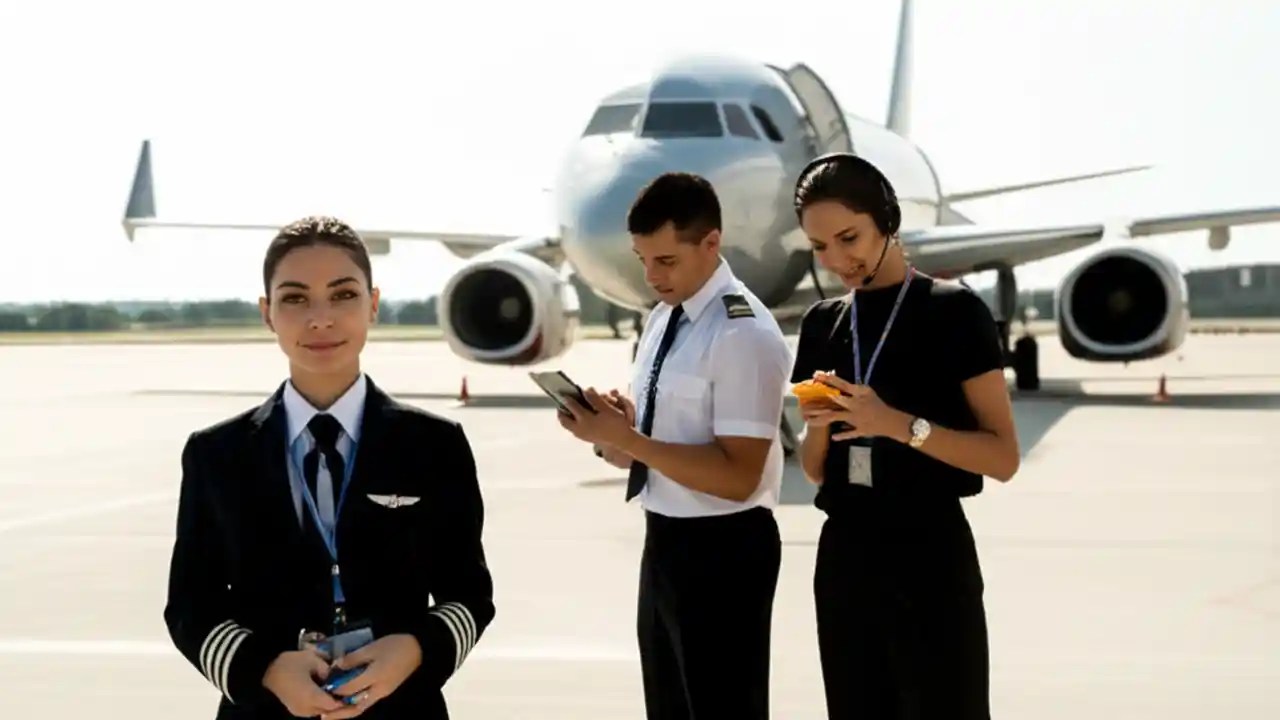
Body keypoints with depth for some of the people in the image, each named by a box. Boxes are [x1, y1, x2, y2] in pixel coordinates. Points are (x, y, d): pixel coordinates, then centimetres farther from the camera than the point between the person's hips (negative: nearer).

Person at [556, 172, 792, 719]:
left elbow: (737, 477, -23)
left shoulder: (744, 334, -18)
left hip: (721, 551, -9)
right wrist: (611, 429, -8)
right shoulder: (663, 318, 9)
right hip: (663, 541, 9)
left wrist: (625, 439, -25)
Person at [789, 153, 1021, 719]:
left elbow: (1003, 457, -11)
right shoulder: (821, 323, 9)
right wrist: (818, 425, -8)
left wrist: (899, 425, -23)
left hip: (929, 556, -5)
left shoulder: (954, 312, -7)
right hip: (843, 556, 6)